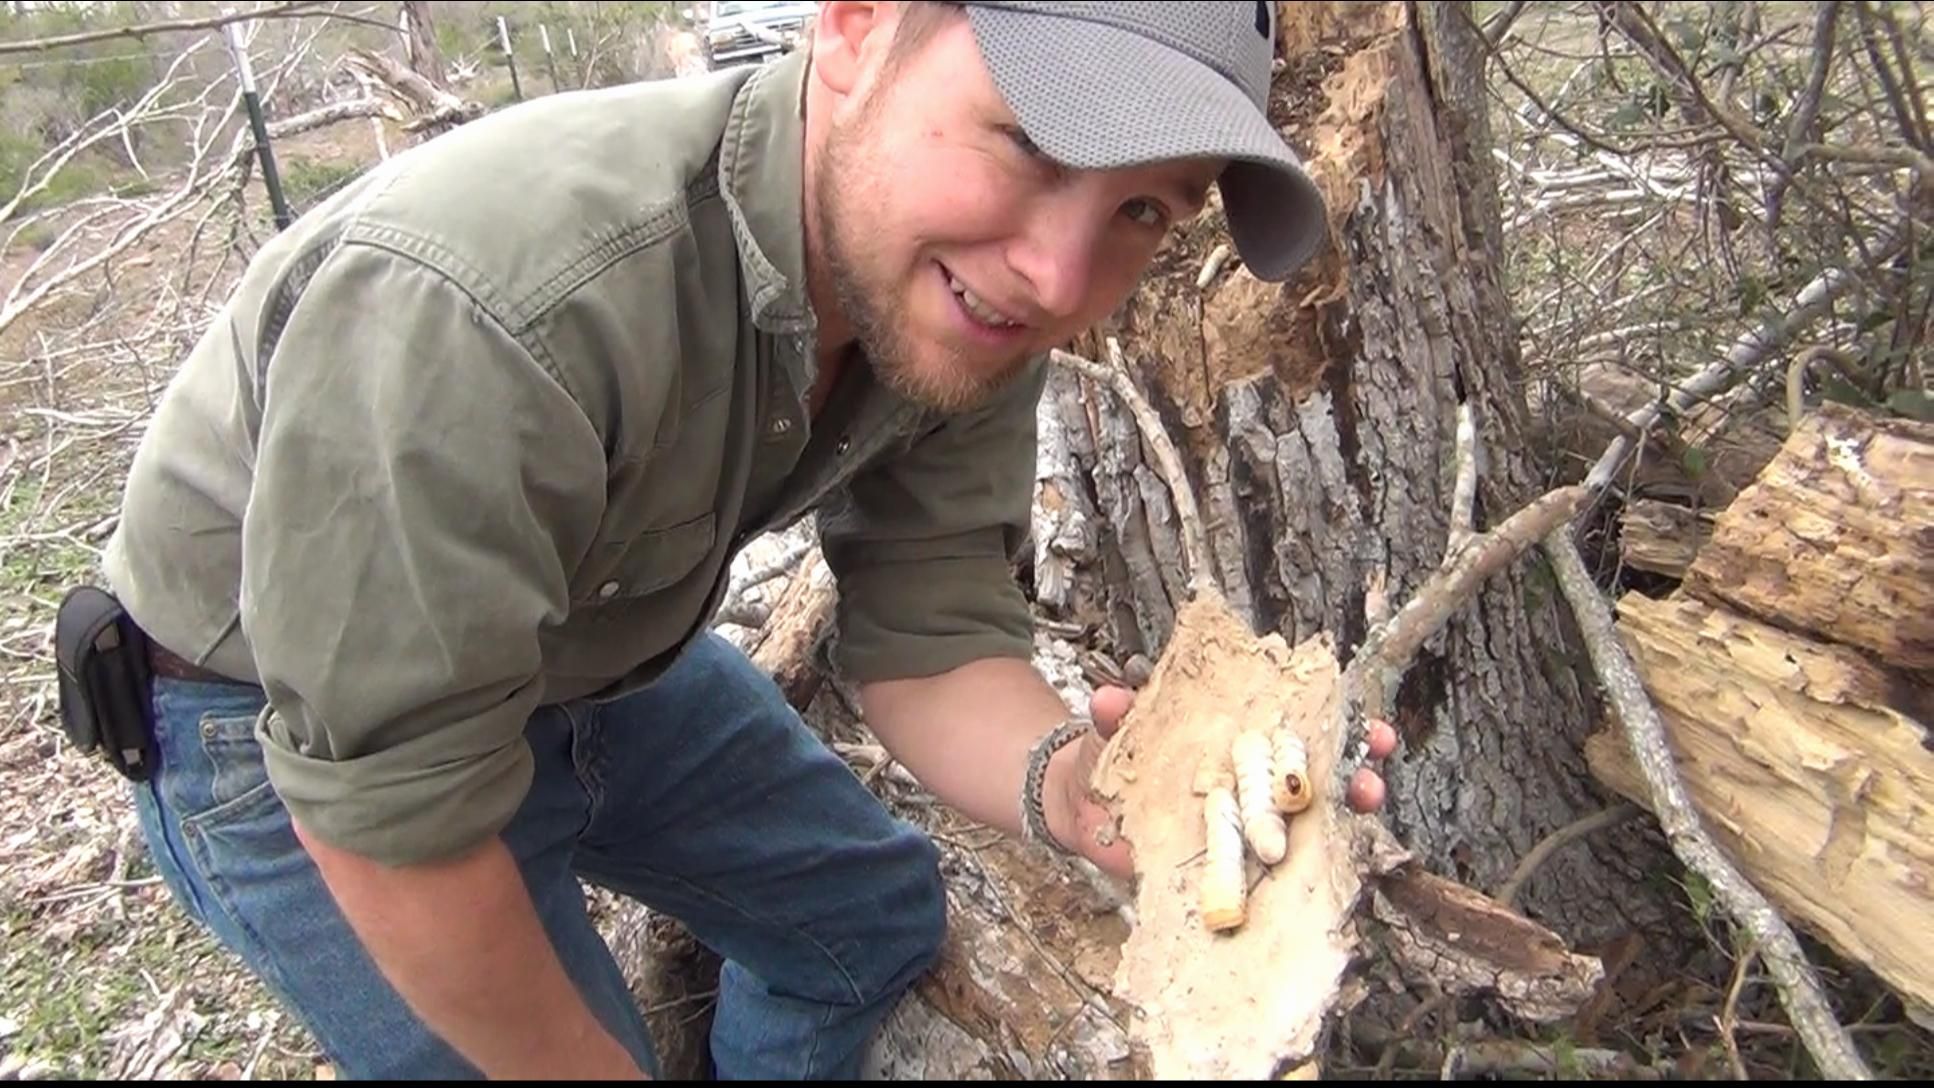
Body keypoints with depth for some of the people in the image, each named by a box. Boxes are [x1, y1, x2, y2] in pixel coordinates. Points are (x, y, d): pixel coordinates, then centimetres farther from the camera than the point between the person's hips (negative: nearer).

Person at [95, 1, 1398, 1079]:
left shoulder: (966, 293, -19)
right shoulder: (478, 312, -41)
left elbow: (930, 640, -15)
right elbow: (393, 819, -31)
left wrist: (1062, 778, -38)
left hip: (605, 659, 6)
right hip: (290, 726, -5)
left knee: (870, 916, 15)